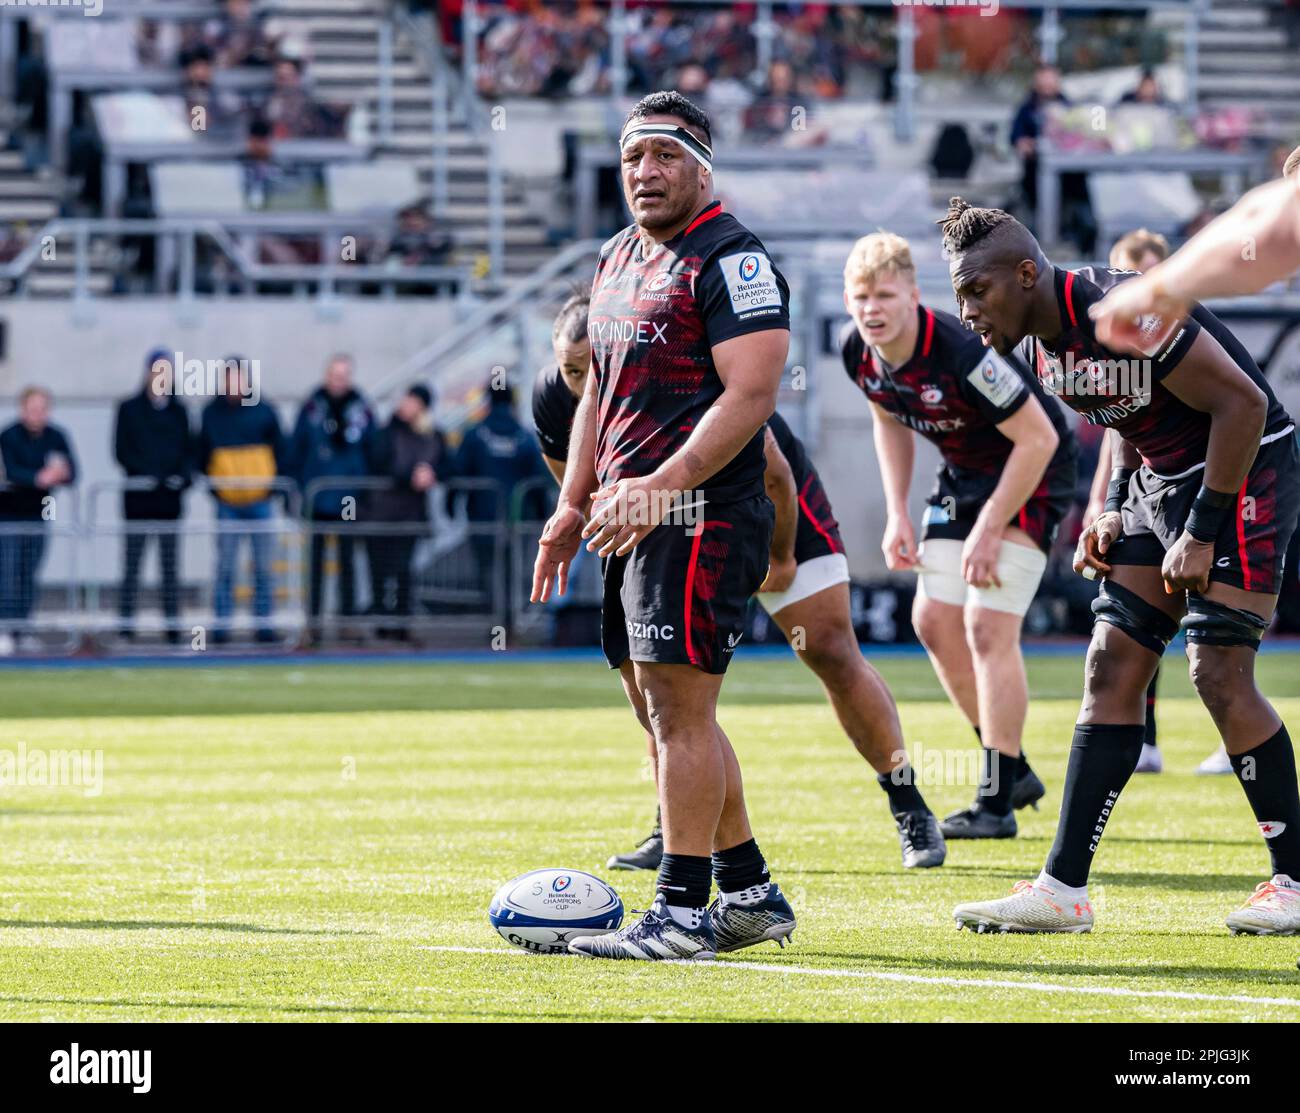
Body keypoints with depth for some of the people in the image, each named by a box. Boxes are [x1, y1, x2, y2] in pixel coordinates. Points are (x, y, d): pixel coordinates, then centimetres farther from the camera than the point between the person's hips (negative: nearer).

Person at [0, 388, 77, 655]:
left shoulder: (56, 437, 0)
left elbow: (71, 473, -6)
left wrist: (62, 474, -30)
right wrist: (39, 477, -40)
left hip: (38, 515, 4)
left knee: (29, 576, 5)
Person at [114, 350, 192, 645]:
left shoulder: (178, 411, 10)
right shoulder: (130, 409, 2)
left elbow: (188, 450, 10)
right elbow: (121, 450, -1)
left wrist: (182, 475, -8)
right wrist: (141, 473, -15)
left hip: (169, 494, 2)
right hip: (139, 495, -2)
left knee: (169, 563, 4)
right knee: (133, 562, -1)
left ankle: (173, 626, 5)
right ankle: (126, 628, 0)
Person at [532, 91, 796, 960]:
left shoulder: (730, 260, -11)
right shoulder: (618, 259, 18)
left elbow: (750, 393, -19)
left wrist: (661, 486, -24)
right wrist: (574, 505, 18)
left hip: (699, 513, -10)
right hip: (634, 518, 10)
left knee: (679, 707, -10)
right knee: (662, 711, 13)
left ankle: (683, 913, -8)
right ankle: (751, 895, 20)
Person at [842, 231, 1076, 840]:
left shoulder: (961, 352, -34)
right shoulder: (858, 352, -11)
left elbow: (1038, 437, -28)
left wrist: (990, 530, -23)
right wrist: (898, 514, 5)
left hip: (1031, 472, -8)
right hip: (962, 472, 8)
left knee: (987, 626, -15)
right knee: (933, 620, 5)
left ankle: (996, 803, -10)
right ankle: (1013, 771, 20)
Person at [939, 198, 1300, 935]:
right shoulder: (1038, 347, 3)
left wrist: (1202, 533, -21)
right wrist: (1115, 514, 7)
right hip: (1163, 482, 9)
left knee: (1219, 673, -14)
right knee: (1112, 671, 2)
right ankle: (1065, 887, 2)